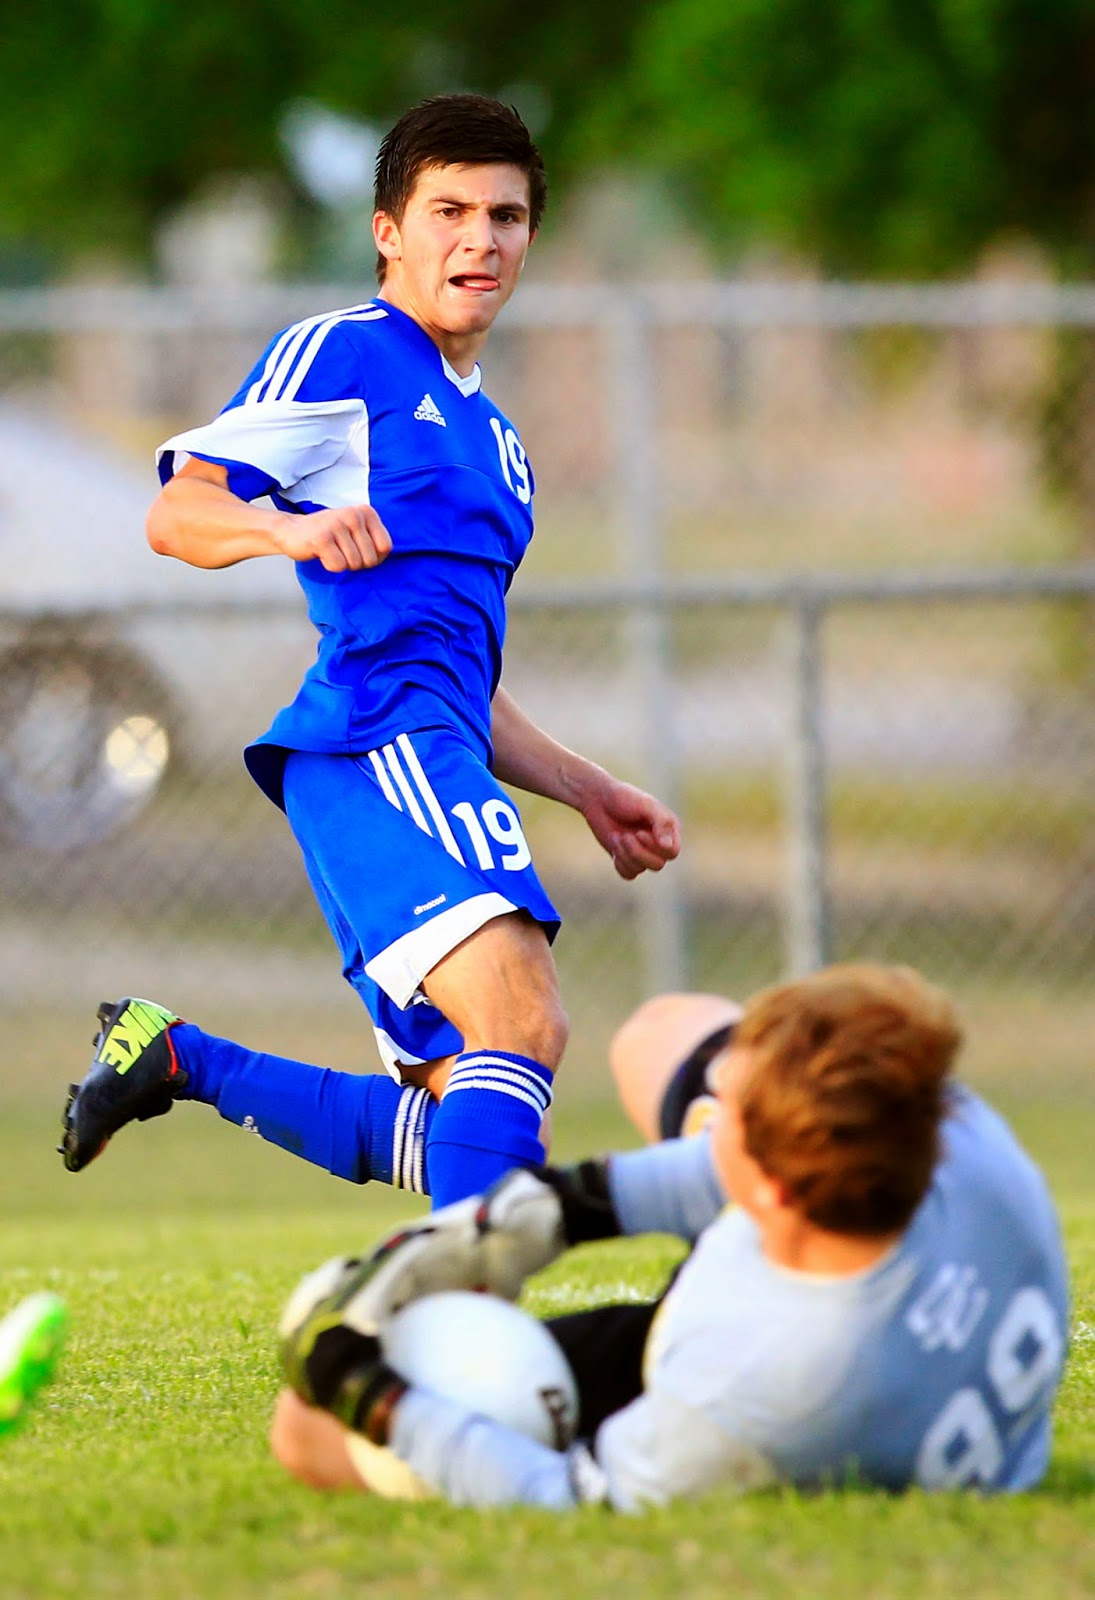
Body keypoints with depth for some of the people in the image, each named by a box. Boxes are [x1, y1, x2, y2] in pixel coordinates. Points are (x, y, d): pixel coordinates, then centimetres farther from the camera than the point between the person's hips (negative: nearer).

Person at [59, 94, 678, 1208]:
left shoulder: (491, 436, 31)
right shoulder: (344, 353, 5)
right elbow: (179, 513, -6)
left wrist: (585, 791, 28)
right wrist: (295, 530, -26)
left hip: (432, 758, 9)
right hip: (379, 740, -9)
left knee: (451, 1128, 4)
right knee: (524, 1024, -28)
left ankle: (174, 1058, 16)